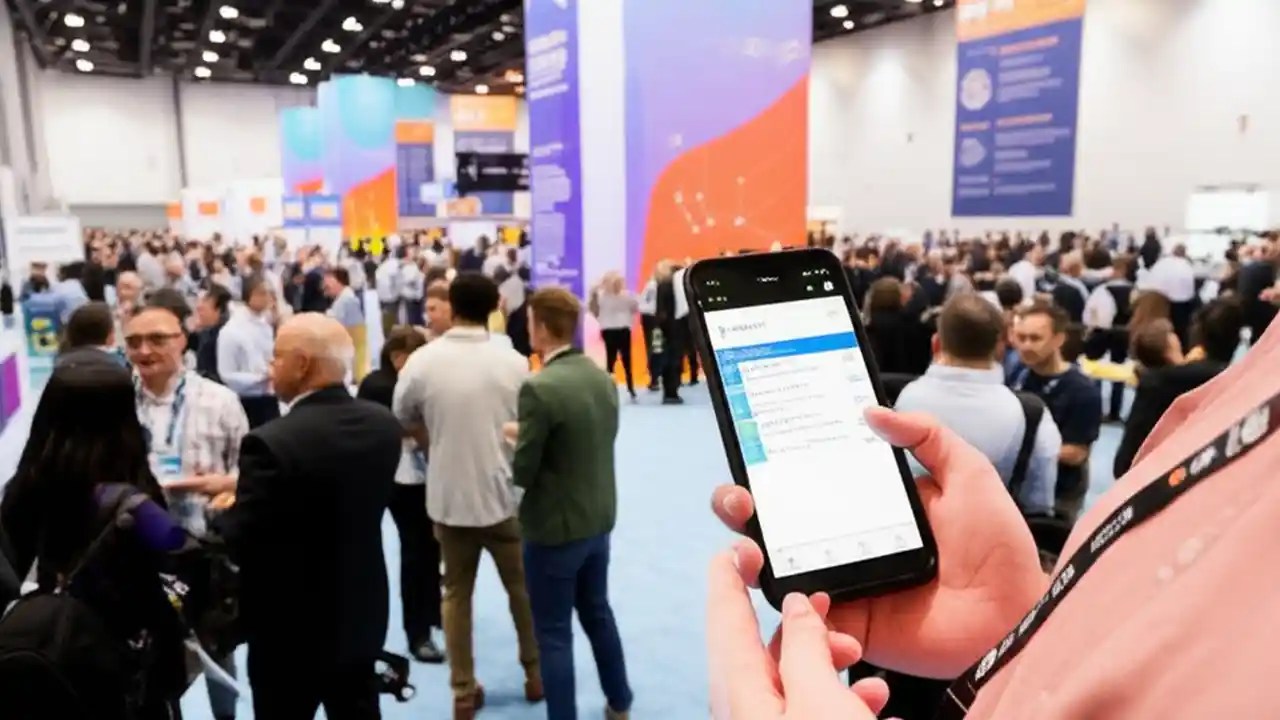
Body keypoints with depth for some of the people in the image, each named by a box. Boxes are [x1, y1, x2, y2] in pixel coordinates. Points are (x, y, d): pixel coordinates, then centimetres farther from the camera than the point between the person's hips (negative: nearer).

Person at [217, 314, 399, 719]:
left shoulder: (272, 443, -26)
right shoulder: (383, 425, -6)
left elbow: (240, 544, -20)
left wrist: (228, 507, 2)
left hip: (289, 630, -6)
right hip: (360, 619, 6)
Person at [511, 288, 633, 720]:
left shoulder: (539, 389, -23)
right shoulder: (603, 378, 0)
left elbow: (523, 474, -20)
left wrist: (512, 443, 1)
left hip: (555, 527, -8)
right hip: (598, 519, 8)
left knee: (554, 633, 8)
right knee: (597, 612, 25)